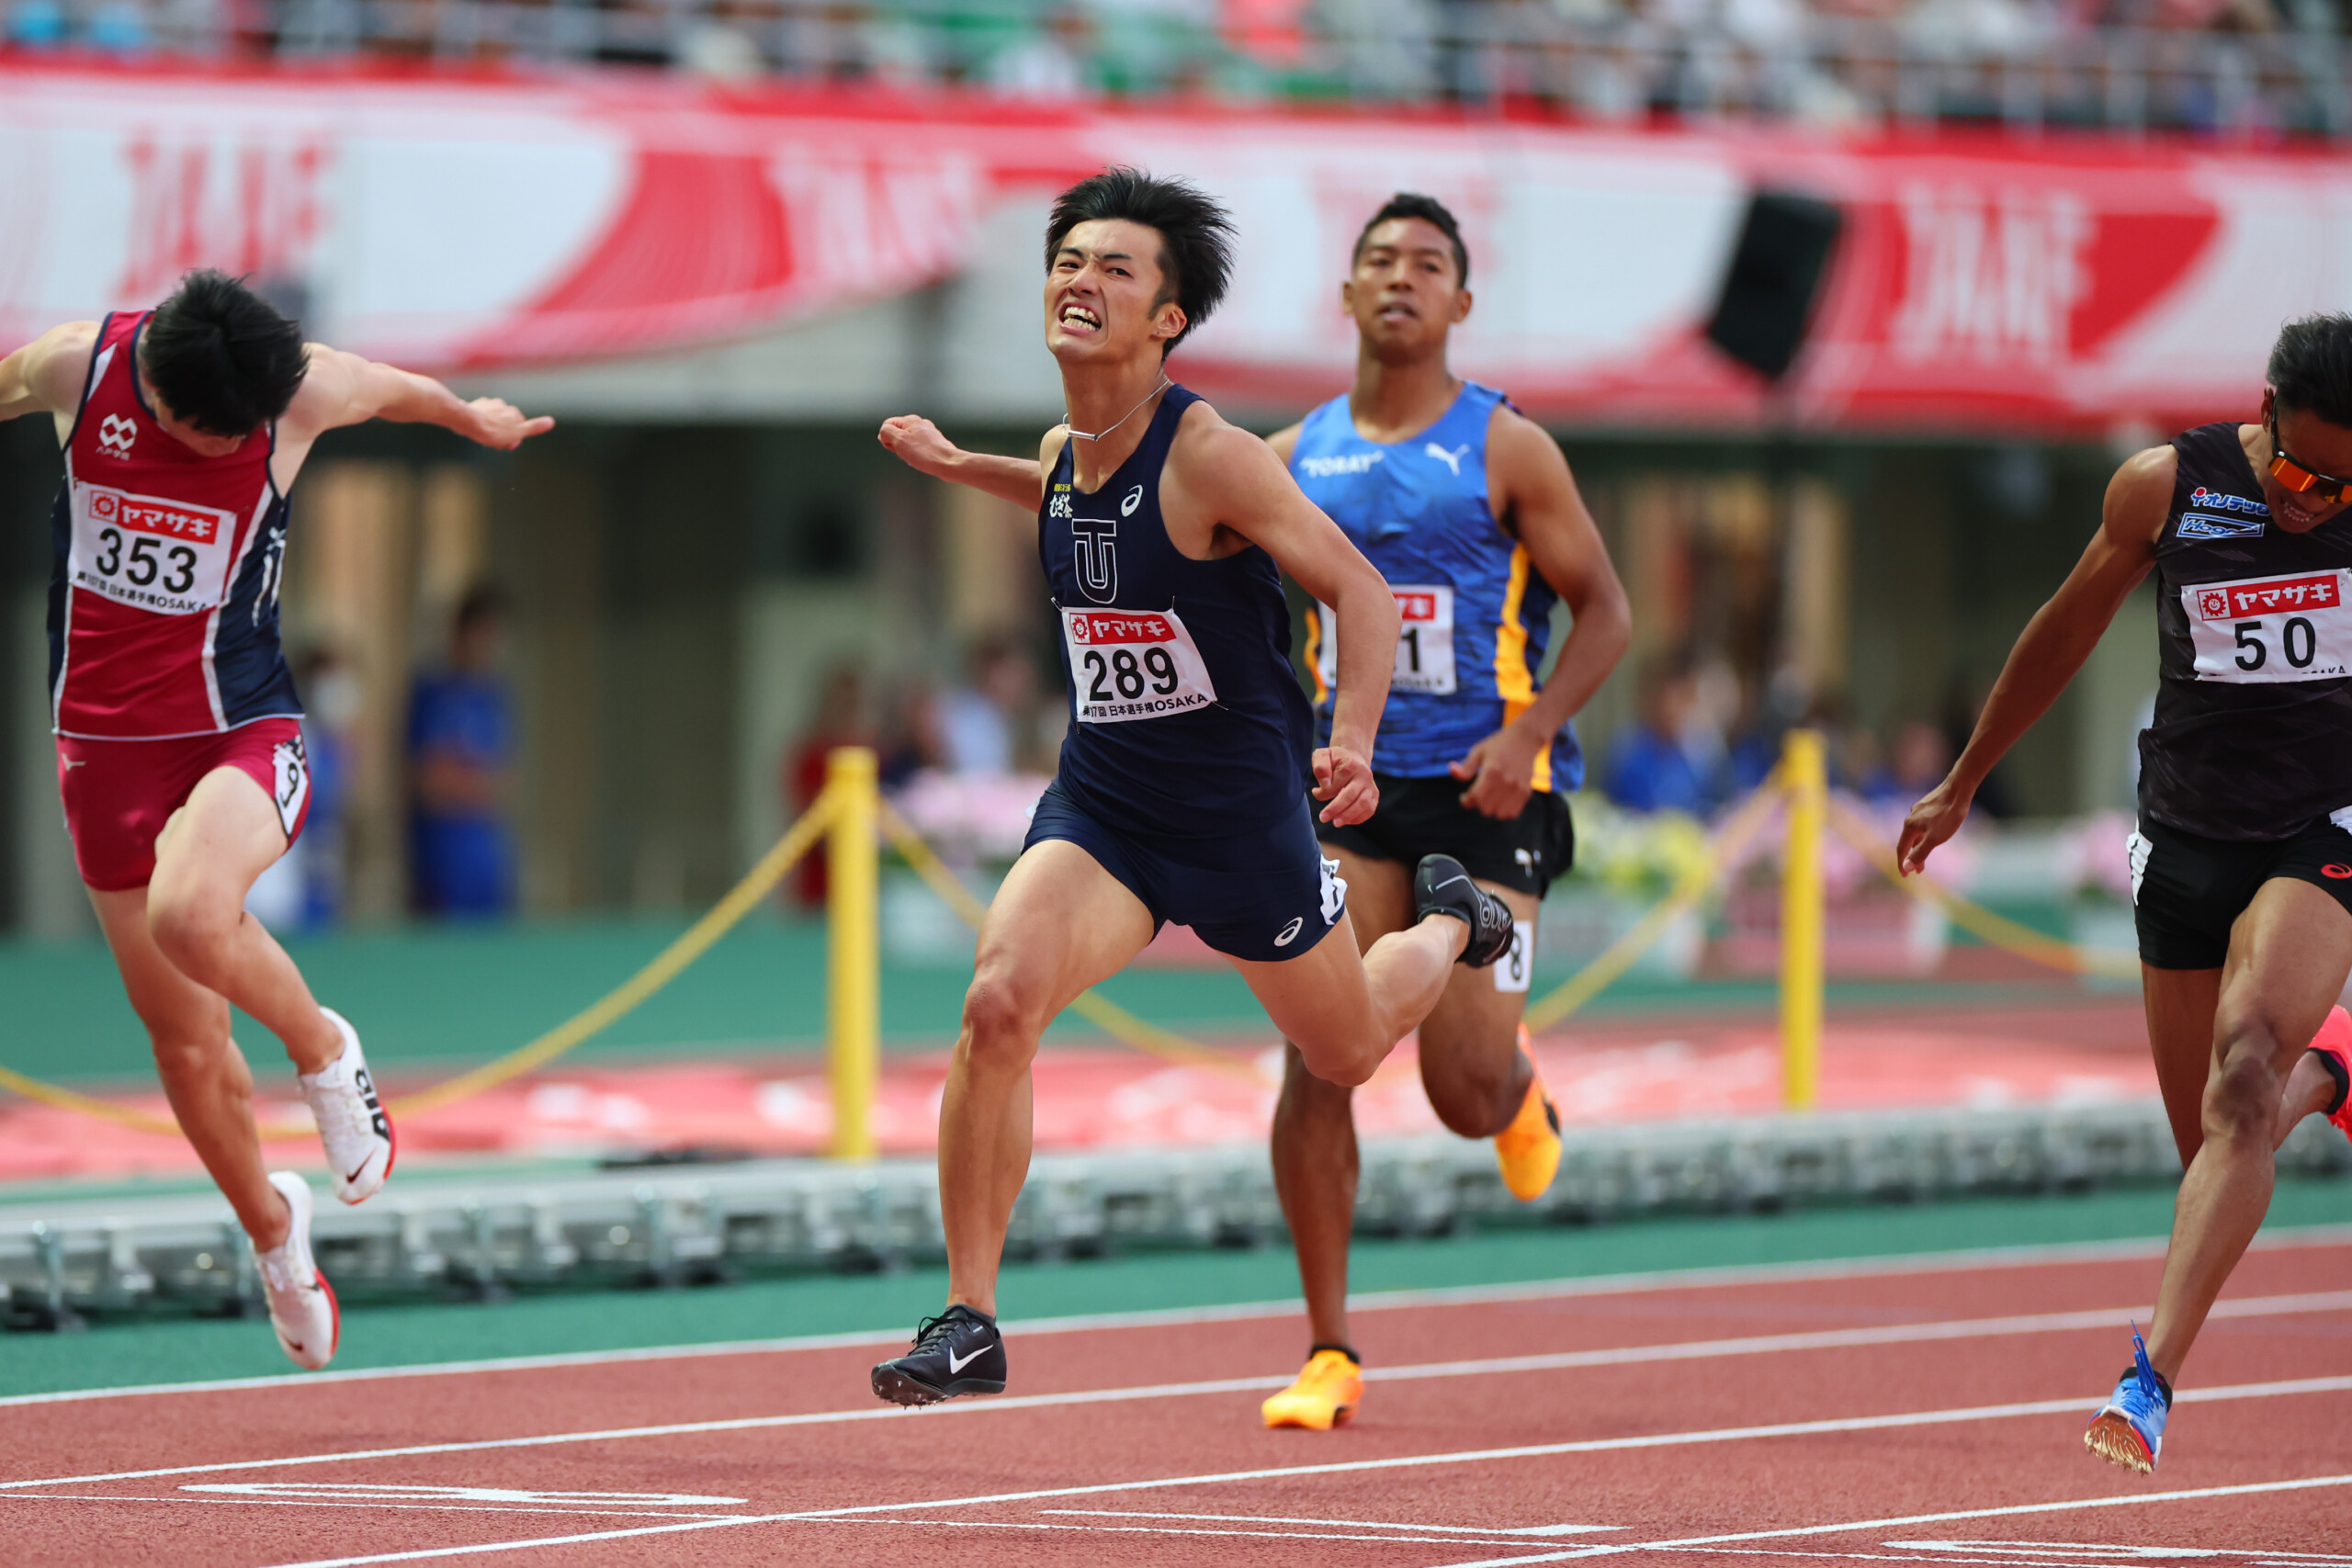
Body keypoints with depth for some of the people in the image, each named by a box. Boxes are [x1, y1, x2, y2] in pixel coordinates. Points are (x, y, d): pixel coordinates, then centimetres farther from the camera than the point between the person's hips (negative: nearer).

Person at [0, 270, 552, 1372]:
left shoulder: (304, 389, -12)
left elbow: (395, 389, 12)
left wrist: (476, 421, 33)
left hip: (241, 726, -3)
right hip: (103, 735, 3)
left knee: (189, 914, -34)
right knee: (182, 1036, 6)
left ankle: (324, 1051, -4)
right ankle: (270, 1223, 32)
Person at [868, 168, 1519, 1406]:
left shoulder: (1209, 457, -21)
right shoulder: (1063, 455, 0)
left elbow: (1358, 588, -20)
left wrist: (1352, 741, -34)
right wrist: (963, 468, 20)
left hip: (1240, 807, -4)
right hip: (1099, 801, 4)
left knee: (1346, 1049, 16)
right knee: (997, 1002, -22)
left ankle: (1448, 925, 53)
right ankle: (968, 1322, -15)